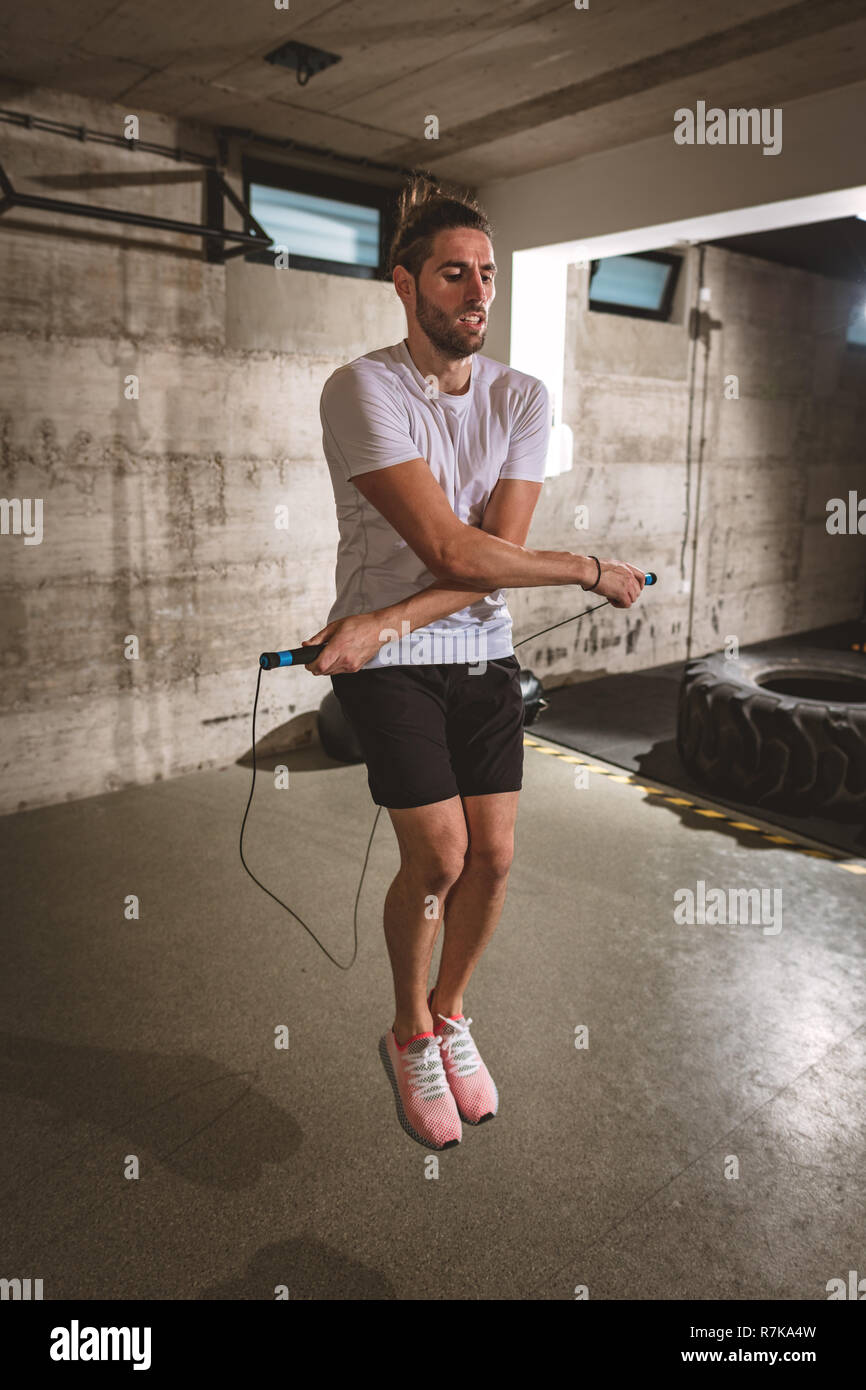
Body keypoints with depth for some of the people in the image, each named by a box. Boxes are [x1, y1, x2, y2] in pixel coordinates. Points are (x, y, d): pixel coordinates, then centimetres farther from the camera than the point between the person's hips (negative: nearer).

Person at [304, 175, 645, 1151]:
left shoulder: (523, 399, 1)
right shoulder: (361, 389, -13)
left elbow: (499, 556, -10)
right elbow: (453, 552, -21)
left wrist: (381, 622, -23)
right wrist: (594, 572, -13)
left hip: (482, 650, 4)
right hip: (386, 664, -4)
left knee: (492, 855, 1)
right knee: (439, 856, -9)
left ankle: (451, 1016, 28)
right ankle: (409, 1037, 18)